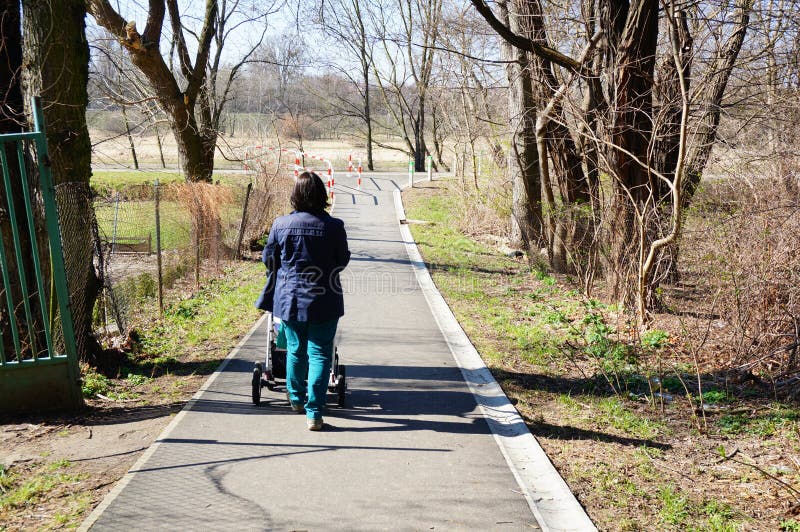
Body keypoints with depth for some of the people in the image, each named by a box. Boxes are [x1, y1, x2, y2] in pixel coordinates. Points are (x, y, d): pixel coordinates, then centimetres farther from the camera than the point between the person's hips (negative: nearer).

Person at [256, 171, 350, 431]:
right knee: (319, 354, 4)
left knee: (295, 350, 19)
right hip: (324, 301, -2)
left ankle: (296, 398, 38)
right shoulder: (333, 226, -11)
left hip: (289, 299, 3)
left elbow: (269, 259, 5)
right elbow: (342, 261, 1)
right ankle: (314, 411, -1)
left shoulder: (280, 224, -6)